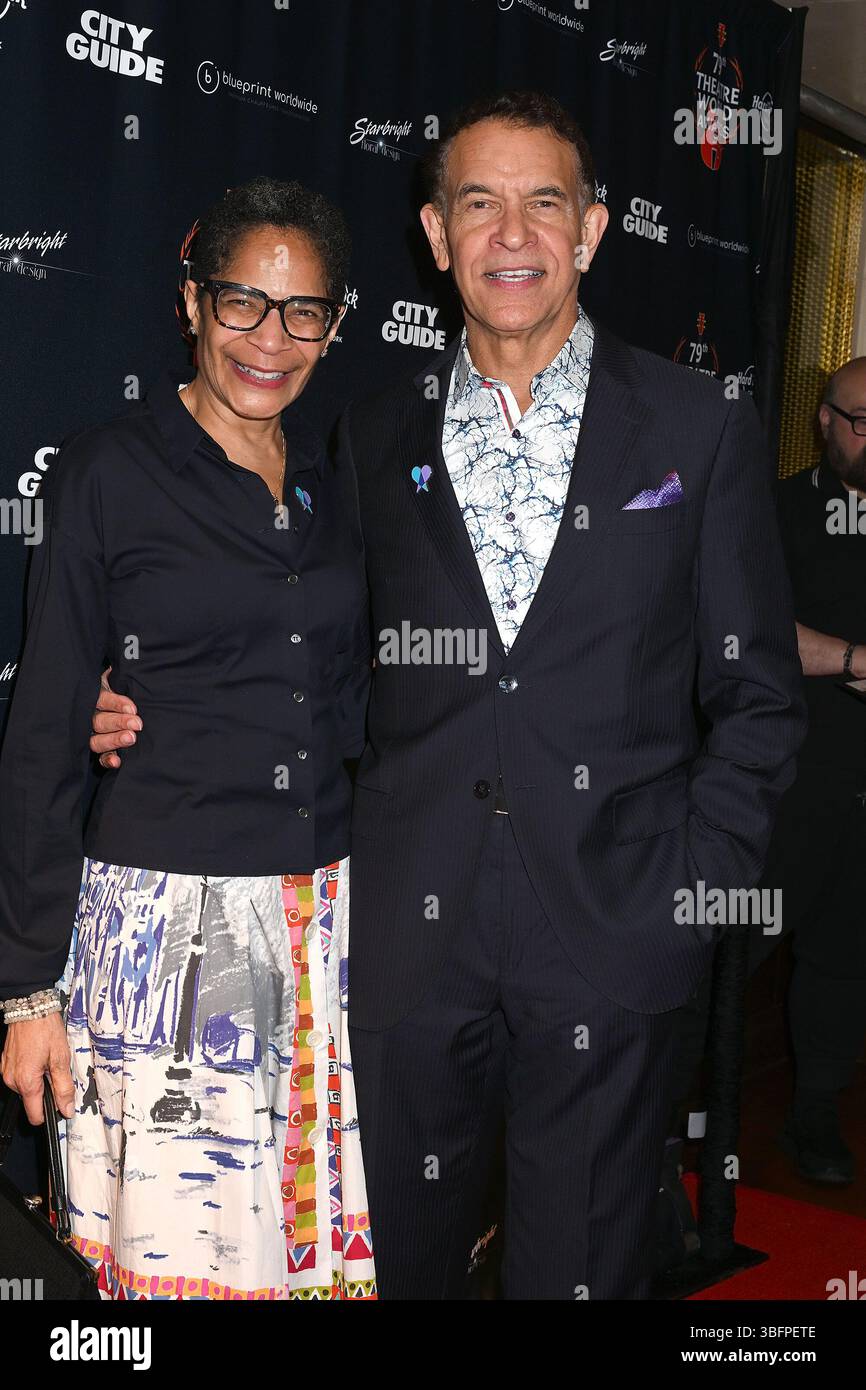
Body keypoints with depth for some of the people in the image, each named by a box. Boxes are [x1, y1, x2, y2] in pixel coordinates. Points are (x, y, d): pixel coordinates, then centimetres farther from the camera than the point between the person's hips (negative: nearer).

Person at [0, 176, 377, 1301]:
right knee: (175, 1250, 3)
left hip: (320, 911, 5)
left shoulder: (333, 488, 11)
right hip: (164, 917, -4)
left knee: (314, 1242, 11)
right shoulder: (111, 470, -3)